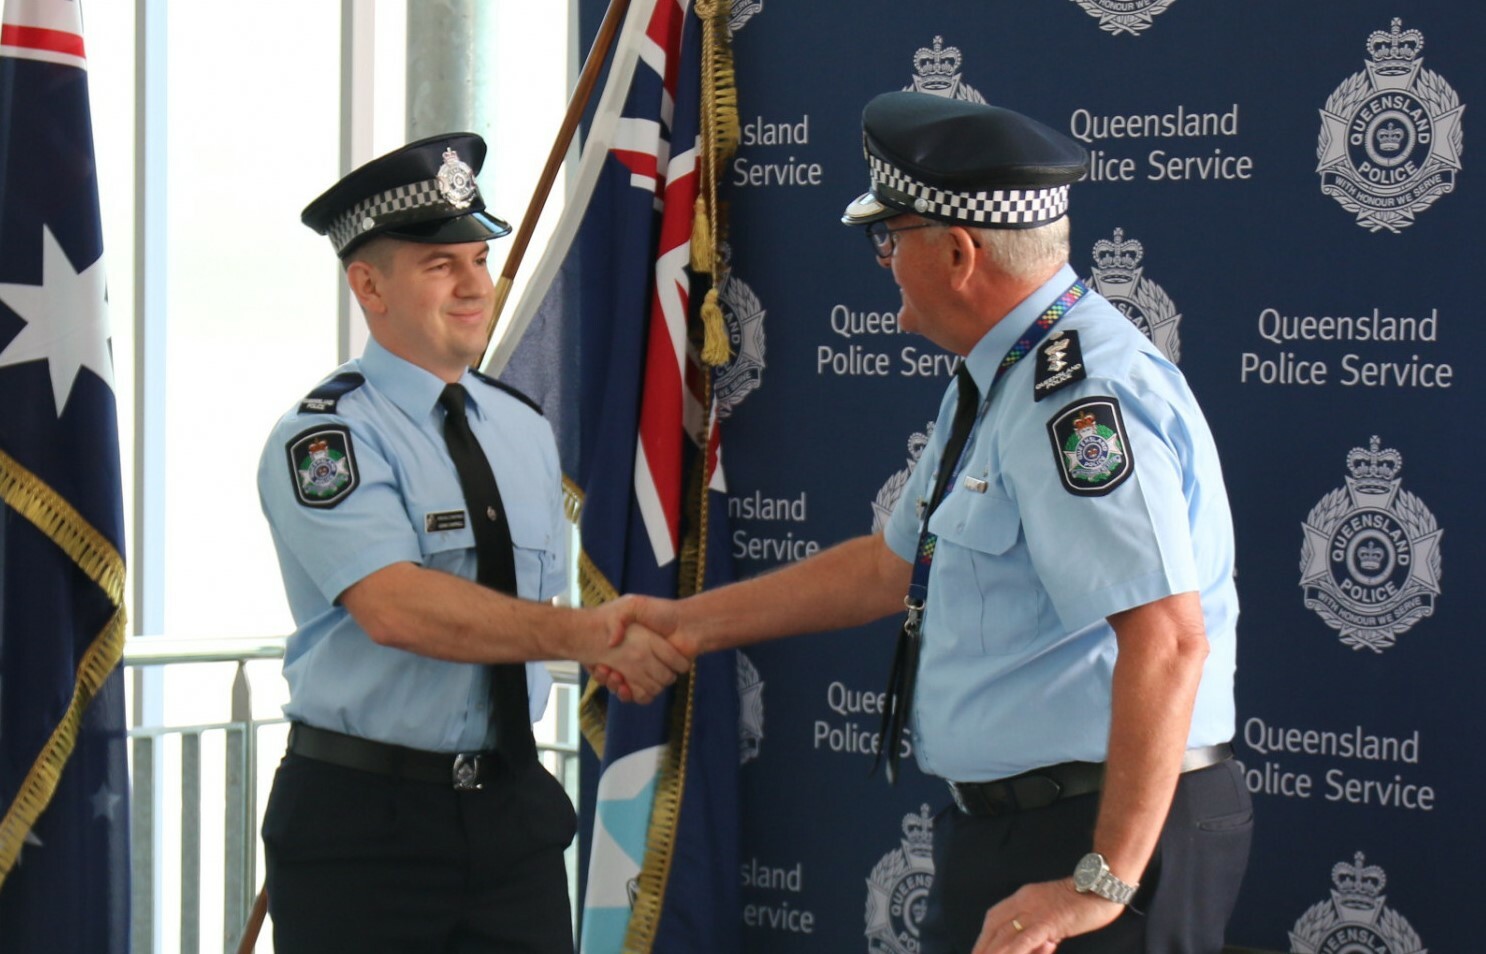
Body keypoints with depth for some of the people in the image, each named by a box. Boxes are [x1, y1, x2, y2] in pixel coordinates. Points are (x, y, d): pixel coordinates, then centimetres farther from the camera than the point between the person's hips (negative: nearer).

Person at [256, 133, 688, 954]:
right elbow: (396, 607, -25)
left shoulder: (524, 429, 12)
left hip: (511, 813, 6)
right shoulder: (321, 439, -11)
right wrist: (583, 634, -31)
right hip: (361, 822, -5)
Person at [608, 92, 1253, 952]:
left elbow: (1167, 642, -29)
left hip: (1109, 837, -10)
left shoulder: (1080, 398, -21)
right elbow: (895, 565, 25)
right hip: (1008, 831, 10)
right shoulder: (1001, 382, 13)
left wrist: (1105, 881, -27)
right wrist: (691, 623, 26)